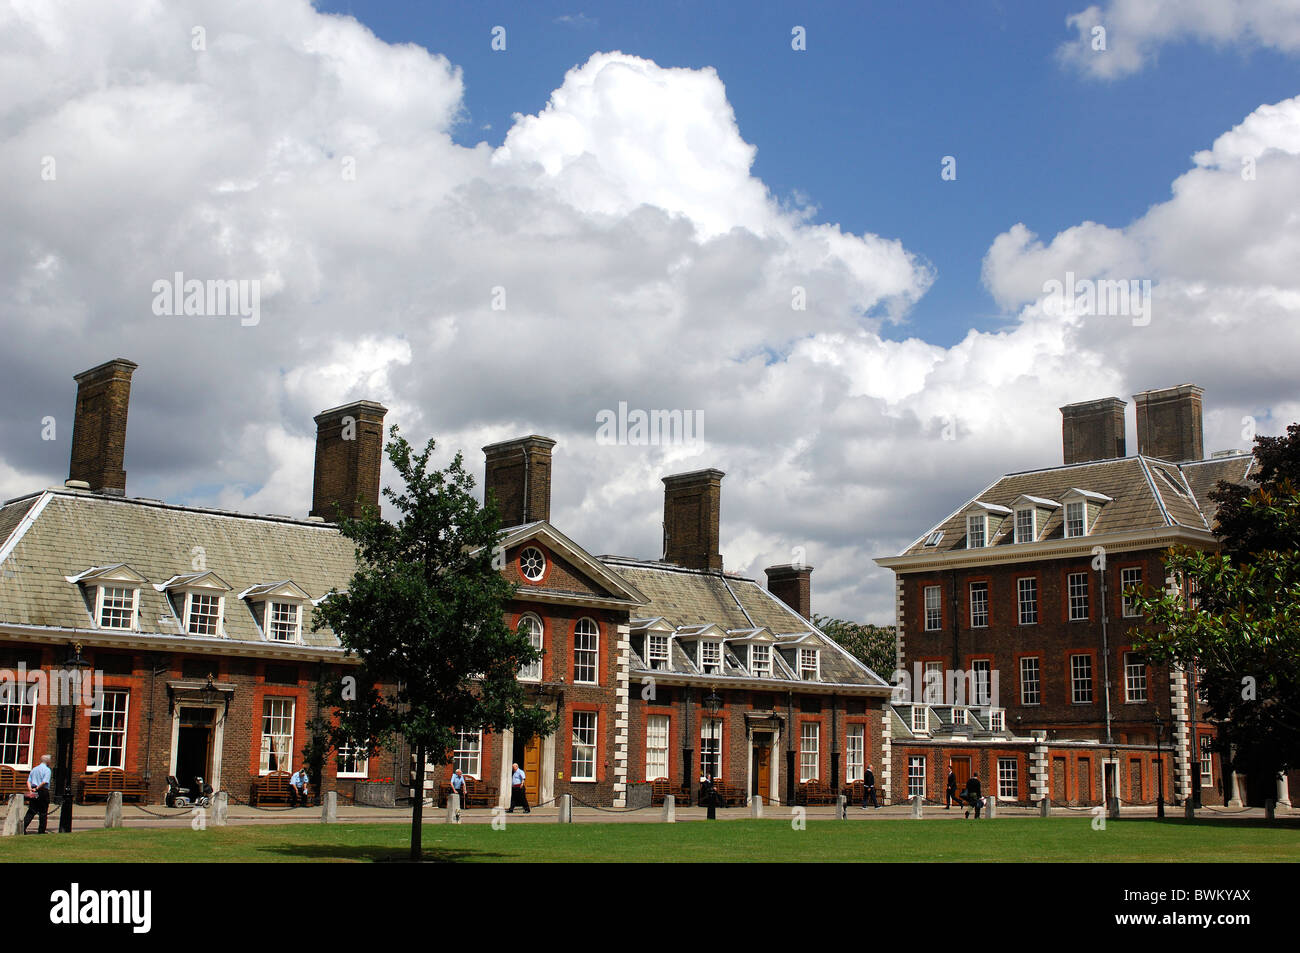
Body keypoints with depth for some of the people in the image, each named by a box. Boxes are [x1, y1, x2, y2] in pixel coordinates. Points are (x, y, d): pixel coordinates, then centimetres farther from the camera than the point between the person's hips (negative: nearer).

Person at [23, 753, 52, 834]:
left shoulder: (34, 769, 16)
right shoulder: (47, 770, -6)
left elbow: (28, 781, 7)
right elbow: (45, 782, -18)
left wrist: (30, 790, -3)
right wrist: (37, 788, -11)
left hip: (34, 792, 6)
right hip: (43, 792, -6)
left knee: (31, 811, 7)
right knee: (43, 812, 4)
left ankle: (23, 827, -6)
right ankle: (41, 830, 7)